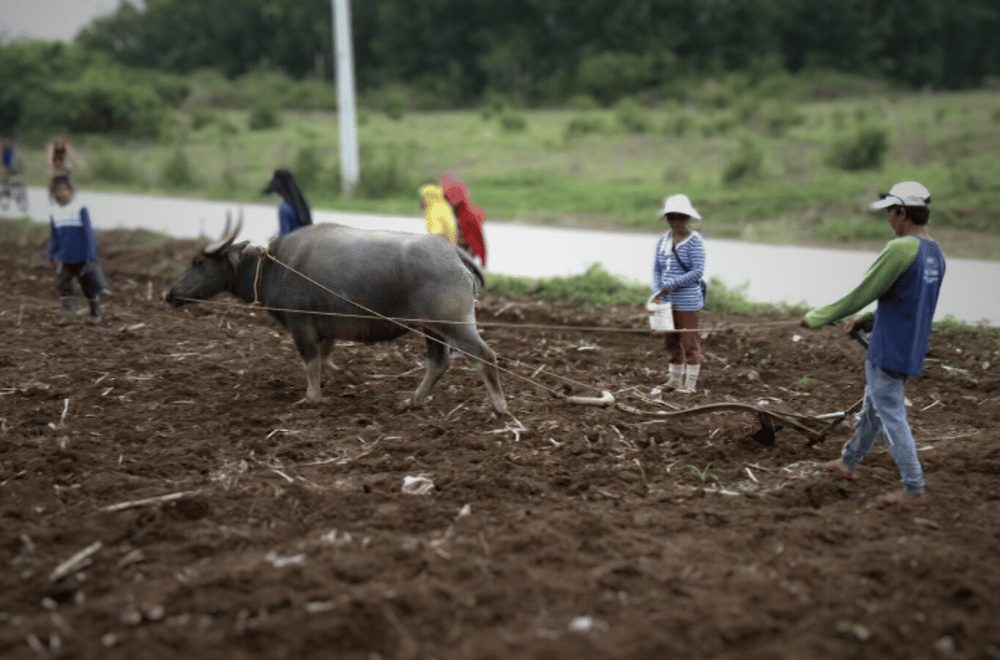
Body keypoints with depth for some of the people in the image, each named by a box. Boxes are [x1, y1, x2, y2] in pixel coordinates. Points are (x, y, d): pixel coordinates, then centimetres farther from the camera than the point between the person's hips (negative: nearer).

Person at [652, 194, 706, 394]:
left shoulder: (695, 241, -12)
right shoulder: (663, 241, 8)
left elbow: (697, 272, -18)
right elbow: (657, 270, 8)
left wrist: (671, 285, -19)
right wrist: (657, 293, -6)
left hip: (687, 301, -7)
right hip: (668, 301, 7)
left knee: (689, 342, 1)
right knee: (671, 342, 15)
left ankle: (690, 383, 11)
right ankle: (675, 379, 28)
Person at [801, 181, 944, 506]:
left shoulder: (901, 249, -21)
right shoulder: (935, 253, 7)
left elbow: (859, 296, -17)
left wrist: (816, 318, -6)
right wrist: (866, 320, 18)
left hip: (889, 353, -9)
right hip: (912, 351, 9)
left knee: (892, 417, 0)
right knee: (873, 408, 22)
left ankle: (914, 489, 5)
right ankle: (848, 462, 37)